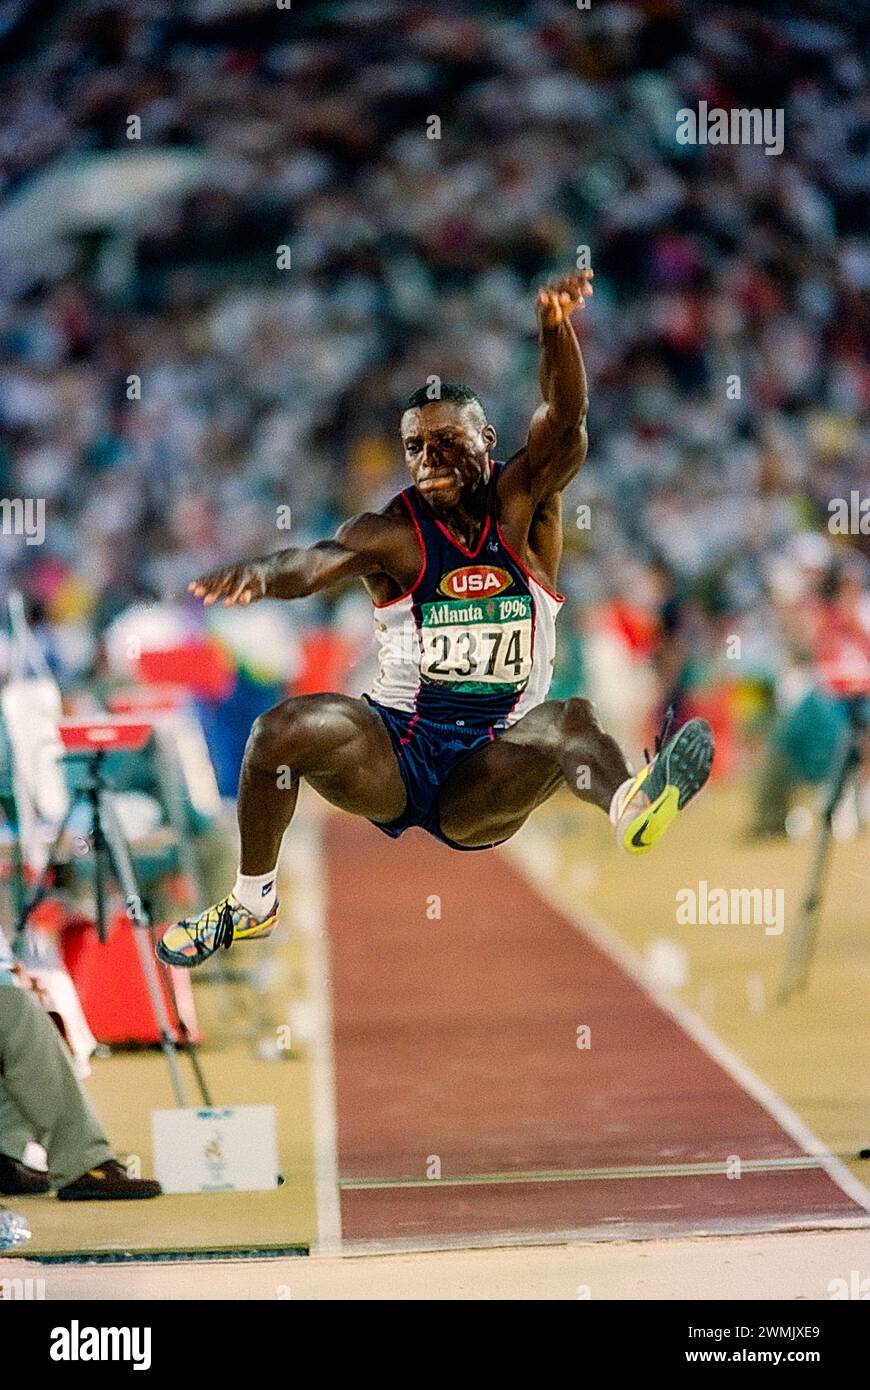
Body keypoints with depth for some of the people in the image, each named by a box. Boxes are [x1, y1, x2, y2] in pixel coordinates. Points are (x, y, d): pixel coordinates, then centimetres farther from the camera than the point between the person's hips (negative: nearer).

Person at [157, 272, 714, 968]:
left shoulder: (522, 505, -2)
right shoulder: (393, 533, -5)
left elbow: (566, 423, -20)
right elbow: (319, 561, -25)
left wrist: (555, 326, -40)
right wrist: (263, 574, -50)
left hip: (487, 775, -1)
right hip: (394, 750, 1)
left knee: (566, 722, -32)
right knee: (282, 731, -25)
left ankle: (631, 805, -67)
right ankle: (251, 904, -5)